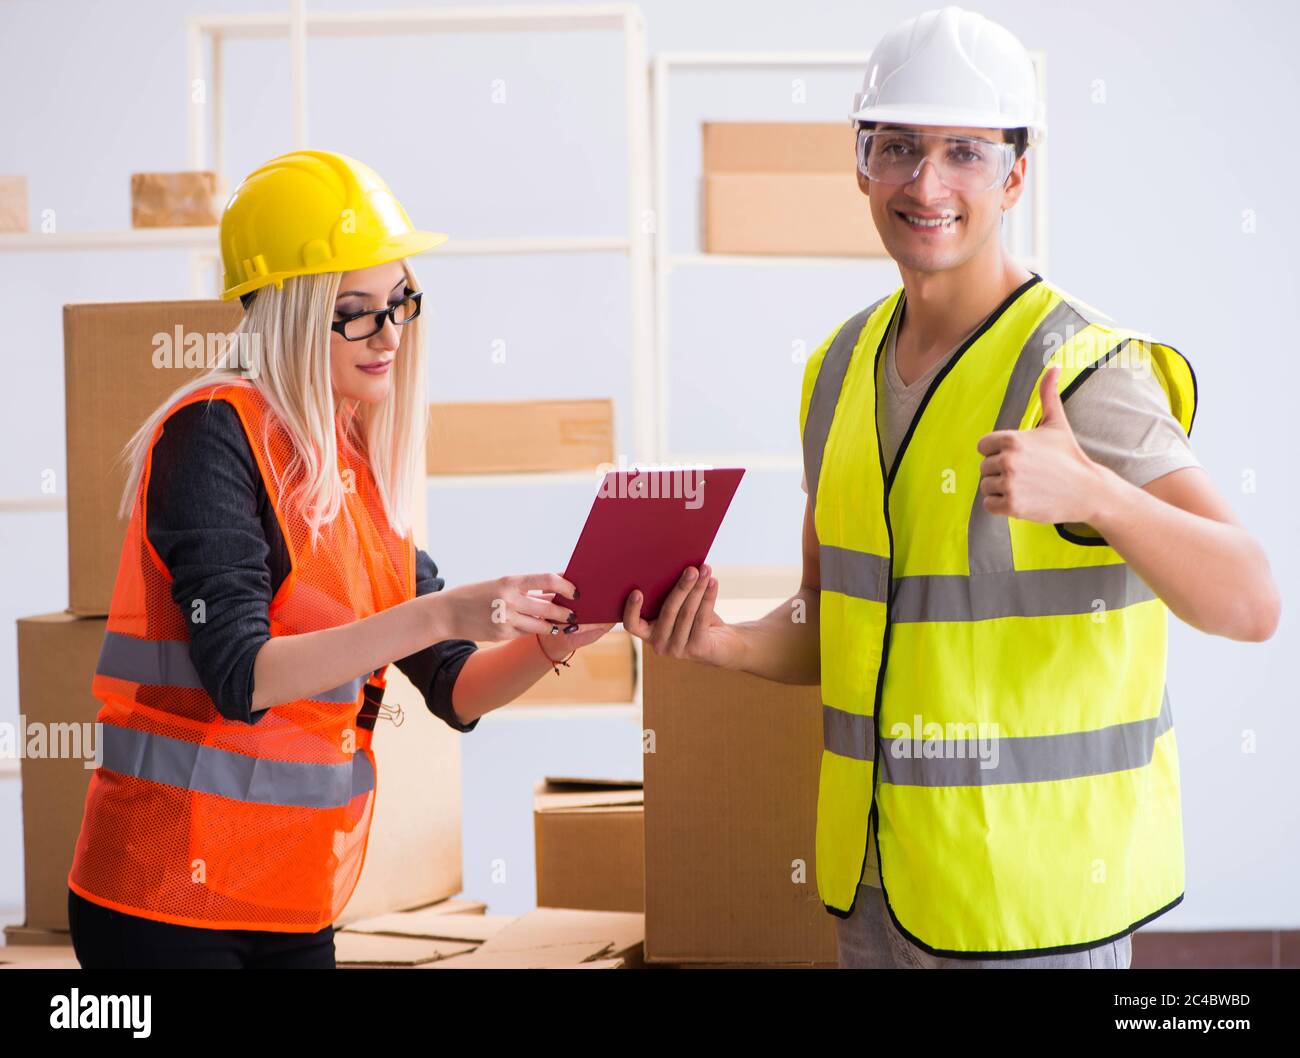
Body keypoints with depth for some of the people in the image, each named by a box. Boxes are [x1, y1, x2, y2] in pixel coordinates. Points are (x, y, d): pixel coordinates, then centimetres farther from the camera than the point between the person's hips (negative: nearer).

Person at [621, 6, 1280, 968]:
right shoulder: (847, 365, 7)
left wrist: (1090, 496, -42)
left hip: (1034, 893, -7)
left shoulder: (1084, 374, -16)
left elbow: (1250, 603, -25)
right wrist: (727, 644, -7)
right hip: (879, 876, 7)